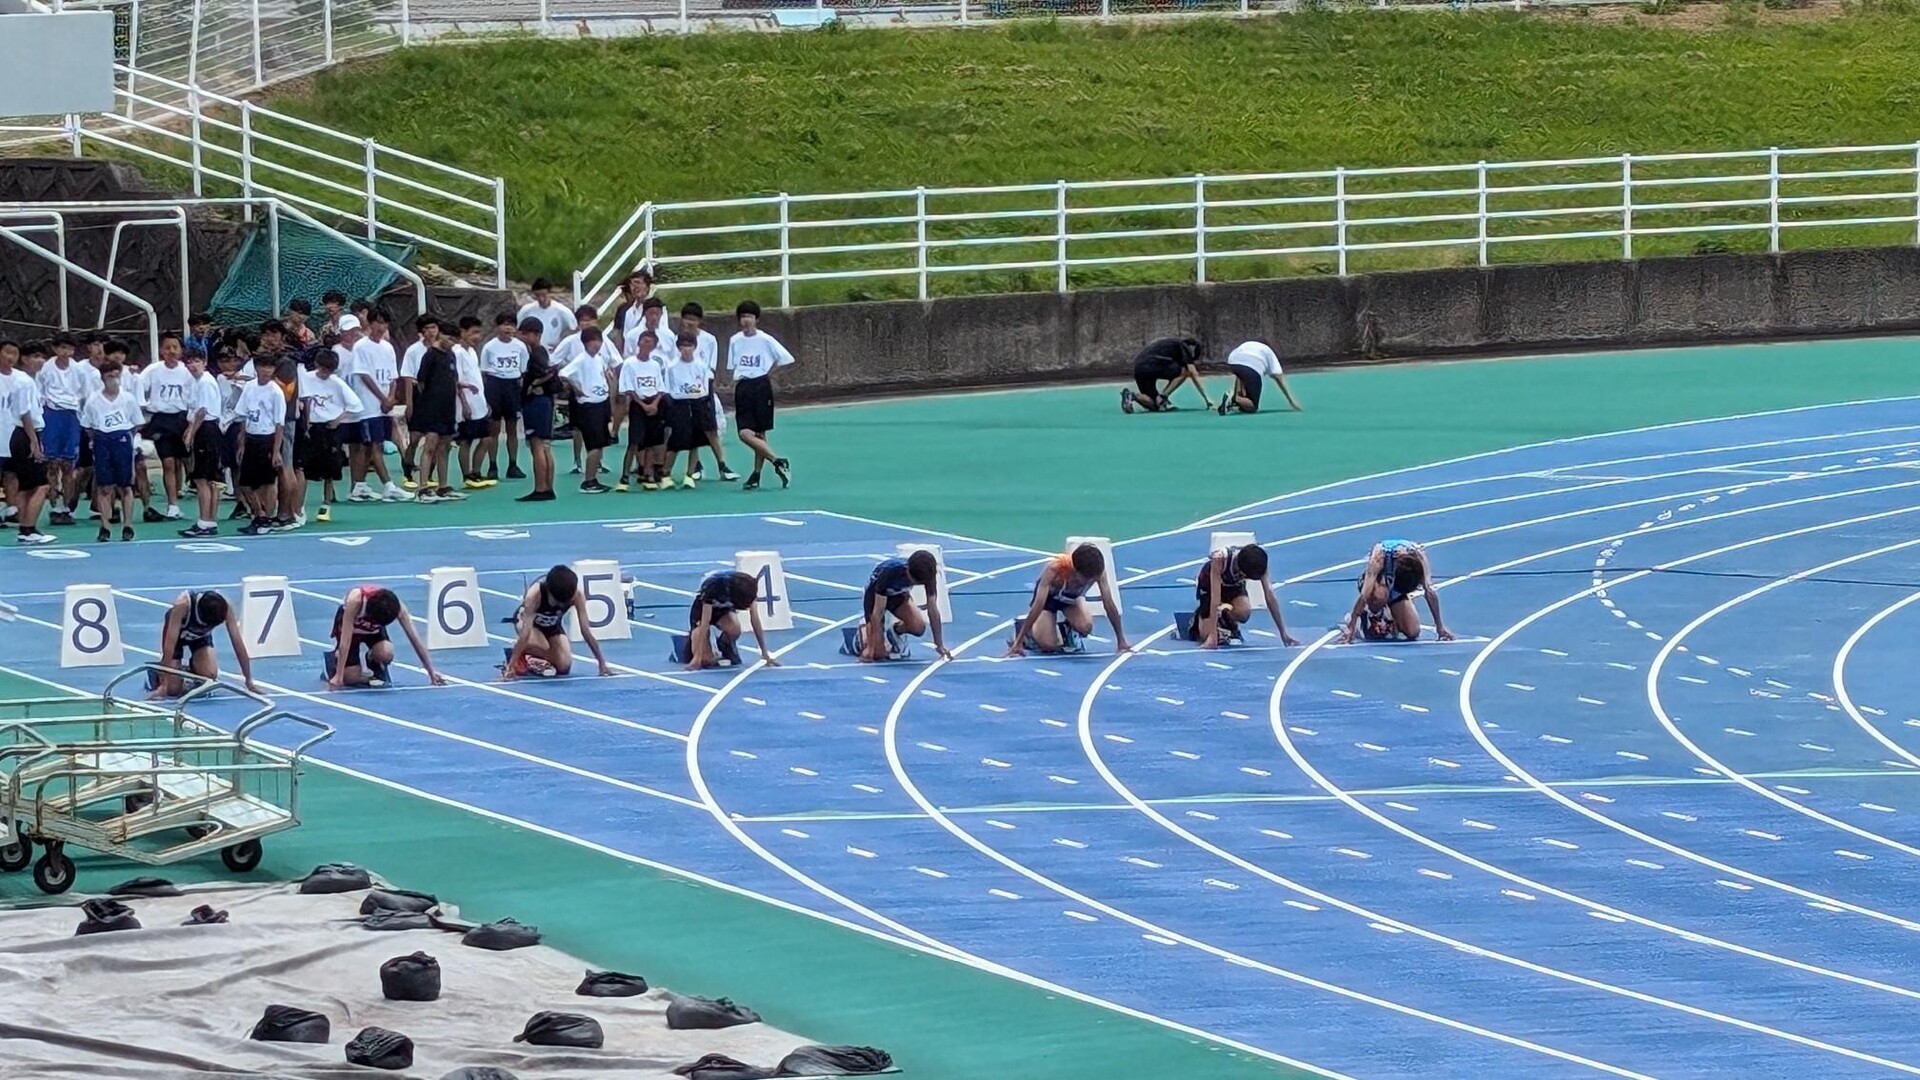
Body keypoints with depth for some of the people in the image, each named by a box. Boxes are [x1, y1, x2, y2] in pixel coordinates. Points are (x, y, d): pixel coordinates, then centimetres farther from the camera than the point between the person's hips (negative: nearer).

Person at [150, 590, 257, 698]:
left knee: (210, 674, -23)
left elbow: (238, 643, -28)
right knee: (173, 689, -13)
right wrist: (163, 685, -45)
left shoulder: (225, 607, -34)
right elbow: (170, 643, -43)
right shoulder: (182, 604, -43)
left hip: (201, 634, 3)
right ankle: (156, 675, 21)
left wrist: (249, 681, -27)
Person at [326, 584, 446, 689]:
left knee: (385, 654, -31)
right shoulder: (355, 600, -42)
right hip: (349, 623, -2)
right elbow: (345, 641, -40)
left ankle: (374, 667, 5)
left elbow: (414, 637, -24)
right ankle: (335, 657, 18)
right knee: (352, 678, -15)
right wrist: (338, 677, -42)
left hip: (374, 629, 2)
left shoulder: (395, 605, -32)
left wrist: (431, 672, -21)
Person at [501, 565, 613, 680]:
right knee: (542, 648, -35)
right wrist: (511, 666, -45)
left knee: (564, 666, -16)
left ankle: (535, 661, 14)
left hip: (553, 625, 3)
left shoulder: (577, 594, -32)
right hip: (526, 619, -3)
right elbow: (526, 631, -42)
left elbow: (585, 630, -26)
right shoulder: (535, 593, -40)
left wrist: (602, 663, -25)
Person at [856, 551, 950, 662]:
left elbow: (933, 609, -20)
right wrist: (871, 648, -33)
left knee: (918, 627, -25)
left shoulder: (927, 573, -29)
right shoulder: (890, 572, -40)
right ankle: (865, 629, 17)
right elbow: (878, 613, -35)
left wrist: (939, 645, -20)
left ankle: (893, 632, 10)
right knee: (878, 653, -17)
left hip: (899, 594, 4)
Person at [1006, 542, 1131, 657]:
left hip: (1073, 596, 3)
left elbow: (1109, 604, -24)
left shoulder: (1098, 570, -34)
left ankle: (1067, 630, 10)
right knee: (1049, 644, -21)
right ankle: (1023, 626, 12)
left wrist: (1121, 641, -20)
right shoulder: (1054, 568, -42)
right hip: (1050, 594, -3)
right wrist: (1018, 643, -42)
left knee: (1085, 627, -27)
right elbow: (1038, 605, -42)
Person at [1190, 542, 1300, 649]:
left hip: (1235, 584, 2)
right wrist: (1212, 636, -47)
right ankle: (1199, 617, 19)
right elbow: (1215, 597, -43)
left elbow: (1270, 595, -29)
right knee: (1206, 636, -15)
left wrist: (1283, 633, -30)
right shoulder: (1220, 559, -41)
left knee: (1244, 613, -31)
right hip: (1209, 583, -2)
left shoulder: (1258, 560, -32)